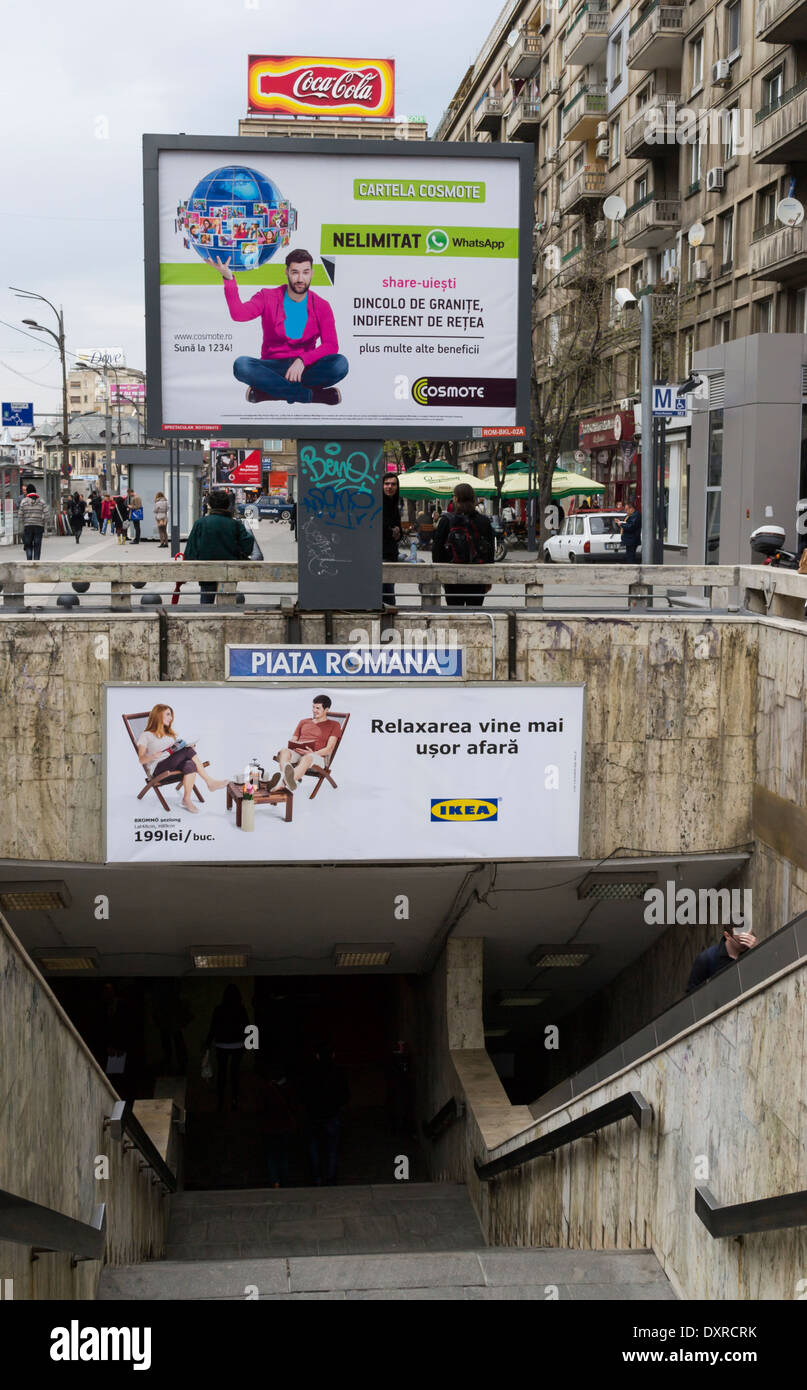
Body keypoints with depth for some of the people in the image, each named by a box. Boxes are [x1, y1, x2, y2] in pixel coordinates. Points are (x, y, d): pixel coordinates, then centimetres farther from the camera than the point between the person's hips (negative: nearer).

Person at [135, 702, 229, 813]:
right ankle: (210, 782, -24)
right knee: (188, 751, -28)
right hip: (158, 768, -6)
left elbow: (181, 747, 21)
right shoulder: (146, 736, 7)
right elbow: (141, 760, -3)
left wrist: (188, 746, -2)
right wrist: (153, 756, -24)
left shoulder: (172, 733, 28)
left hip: (175, 764, 6)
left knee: (190, 765, -32)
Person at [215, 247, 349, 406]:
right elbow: (239, 314, -15)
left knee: (340, 364, -30)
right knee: (241, 365, -33)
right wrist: (229, 279, -29)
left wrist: (302, 360, -24)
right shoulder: (267, 297, 2)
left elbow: (331, 345, -8)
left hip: (305, 368, 0)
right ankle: (312, 395, -29)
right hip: (273, 368, 0)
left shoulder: (321, 306, 3)